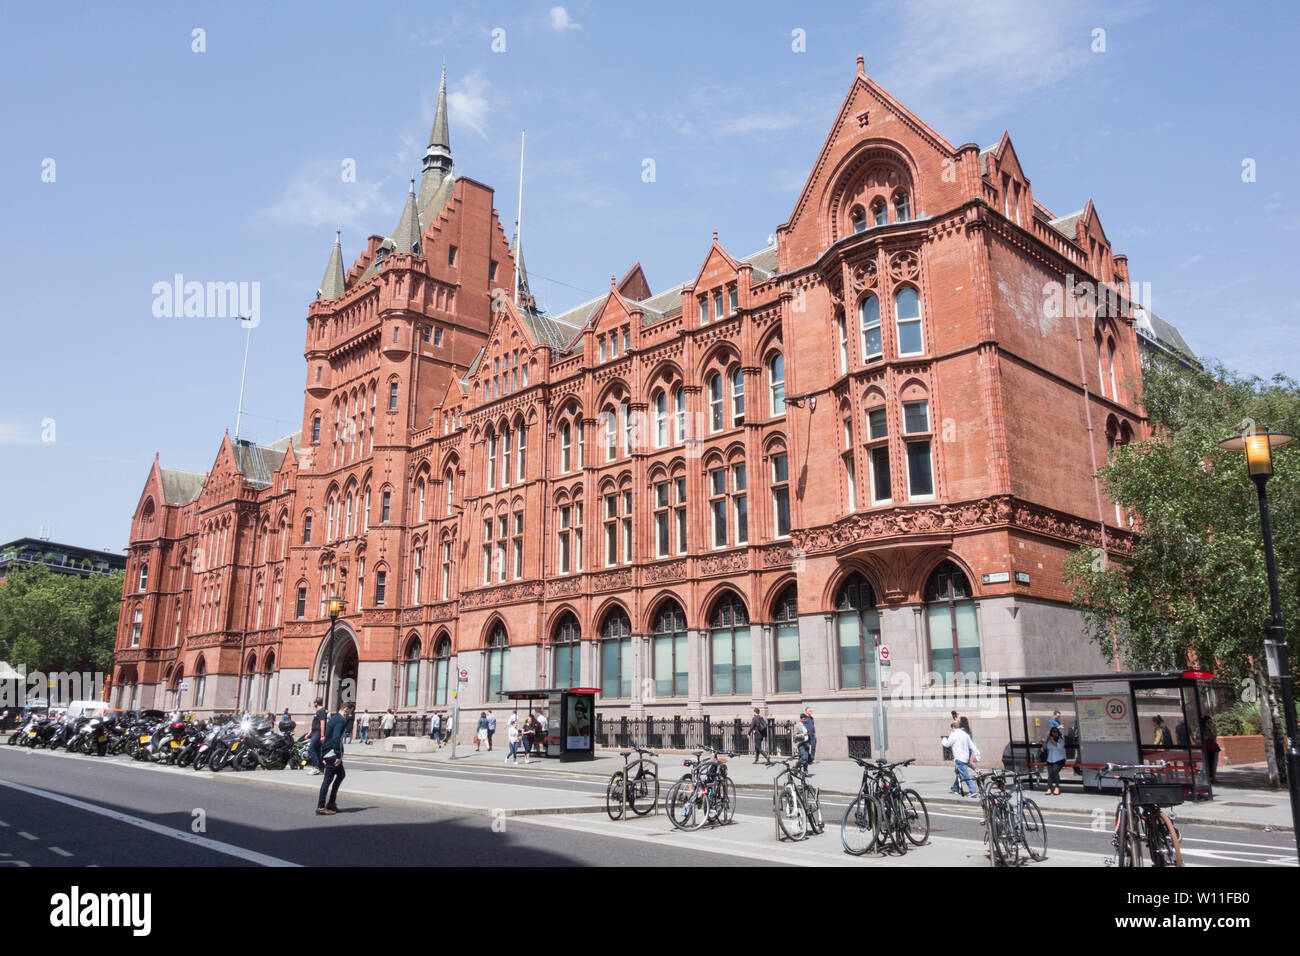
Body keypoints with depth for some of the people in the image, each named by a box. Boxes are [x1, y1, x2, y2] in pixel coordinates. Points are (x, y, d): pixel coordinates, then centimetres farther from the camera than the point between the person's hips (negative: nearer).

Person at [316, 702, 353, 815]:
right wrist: (338, 756, -24)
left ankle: (331, 802, 18)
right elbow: (336, 738, -24)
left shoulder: (333, 718, 17)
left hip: (327, 754, 10)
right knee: (328, 779, -6)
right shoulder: (341, 720, -14)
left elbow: (326, 737, 21)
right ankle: (321, 807, -3)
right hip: (333, 754, -10)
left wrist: (323, 755, 23)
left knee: (341, 775, 17)